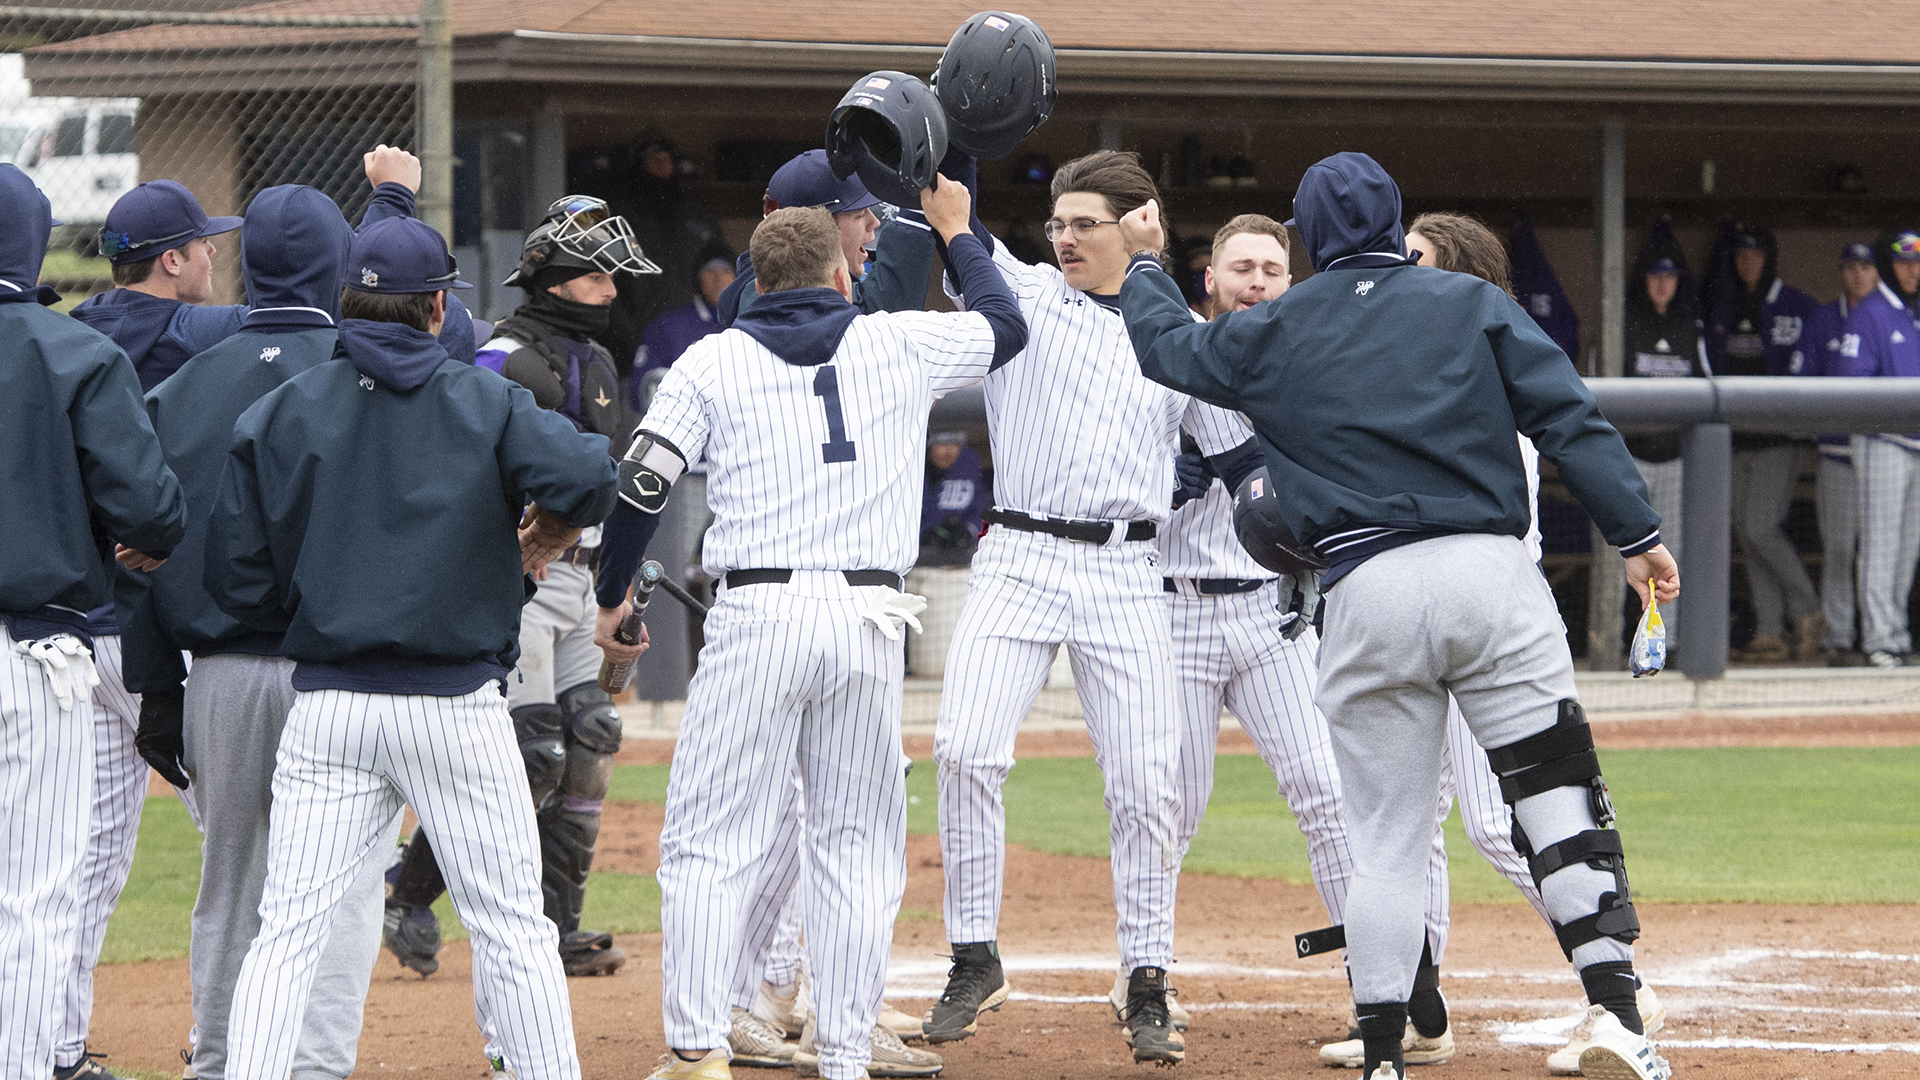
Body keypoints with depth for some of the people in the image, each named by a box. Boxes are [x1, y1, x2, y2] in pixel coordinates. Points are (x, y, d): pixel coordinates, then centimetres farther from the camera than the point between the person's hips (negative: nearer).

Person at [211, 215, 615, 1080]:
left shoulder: (276, 414, 5)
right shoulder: (483, 400, -1)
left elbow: (234, 578, 3)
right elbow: (584, 475, -16)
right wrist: (549, 533, 5)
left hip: (326, 706, 2)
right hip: (457, 706, -2)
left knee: (286, 932, 1)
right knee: (513, 928, 6)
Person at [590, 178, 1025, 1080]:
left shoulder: (713, 361, 6)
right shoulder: (898, 344, 9)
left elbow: (642, 482, -1)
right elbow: (1006, 326, 26)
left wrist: (611, 597, 12)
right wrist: (956, 232, 41)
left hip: (758, 617, -1)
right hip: (869, 619, 1)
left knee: (710, 839, 1)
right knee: (854, 845, 8)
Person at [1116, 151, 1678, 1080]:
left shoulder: (1272, 334, 12)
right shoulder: (1470, 304, 9)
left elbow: (1167, 344, 29)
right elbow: (1569, 418, 0)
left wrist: (1143, 264, 48)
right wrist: (1635, 534, 0)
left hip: (1367, 590, 1)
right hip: (1491, 575, -1)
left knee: (1385, 842, 7)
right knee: (1560, 796, -1)